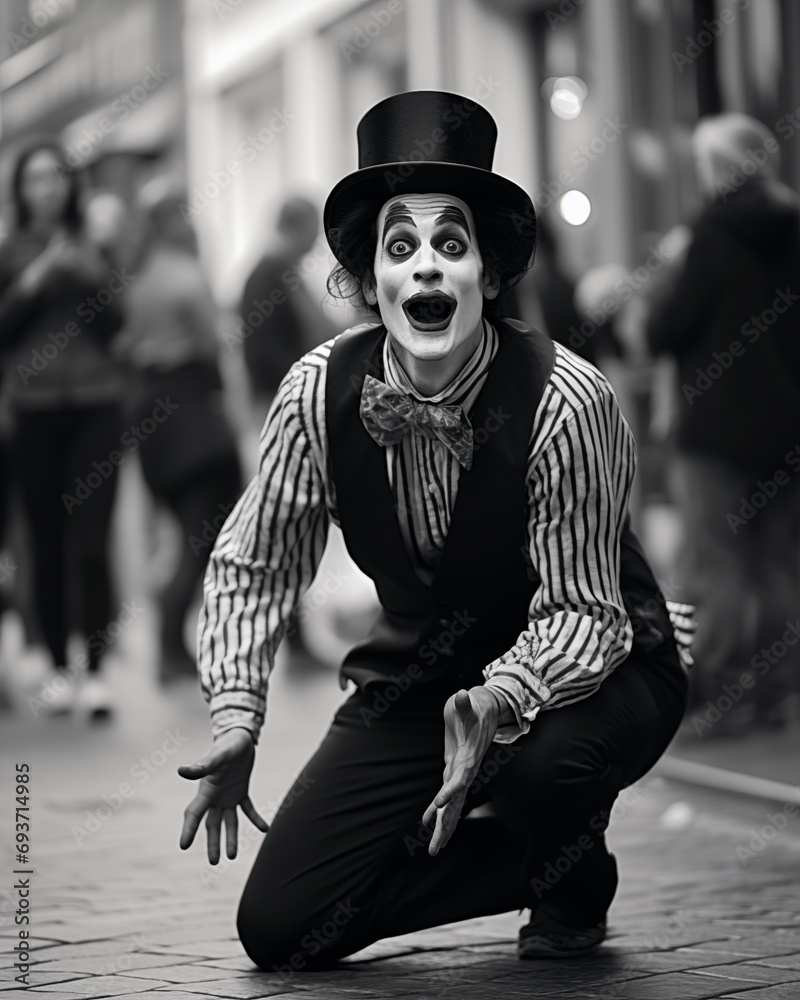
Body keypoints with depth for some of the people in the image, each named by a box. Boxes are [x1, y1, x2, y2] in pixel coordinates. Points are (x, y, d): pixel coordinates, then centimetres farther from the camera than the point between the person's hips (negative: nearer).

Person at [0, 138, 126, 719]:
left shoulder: (90, 248, 11)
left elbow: (115, 322, 6)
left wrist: (88, 275, -8)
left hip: (97, 405, 0)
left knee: (92, 545, -8)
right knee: (48, 546, 0)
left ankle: (96, 671, -7)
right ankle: (60, 667, 8)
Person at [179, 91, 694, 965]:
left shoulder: (565, 402, -26)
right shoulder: (319, 392, -15)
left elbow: (582, 613, -23)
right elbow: (251, 564, -3)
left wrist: (496, 706, -42)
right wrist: (235, 718, -15)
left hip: (595, 674, -3)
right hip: (417, 678, 4)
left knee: (540, 758, -40)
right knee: (278, 930, -7)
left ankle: (576, 886, -1)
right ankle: (526, 856, 15)